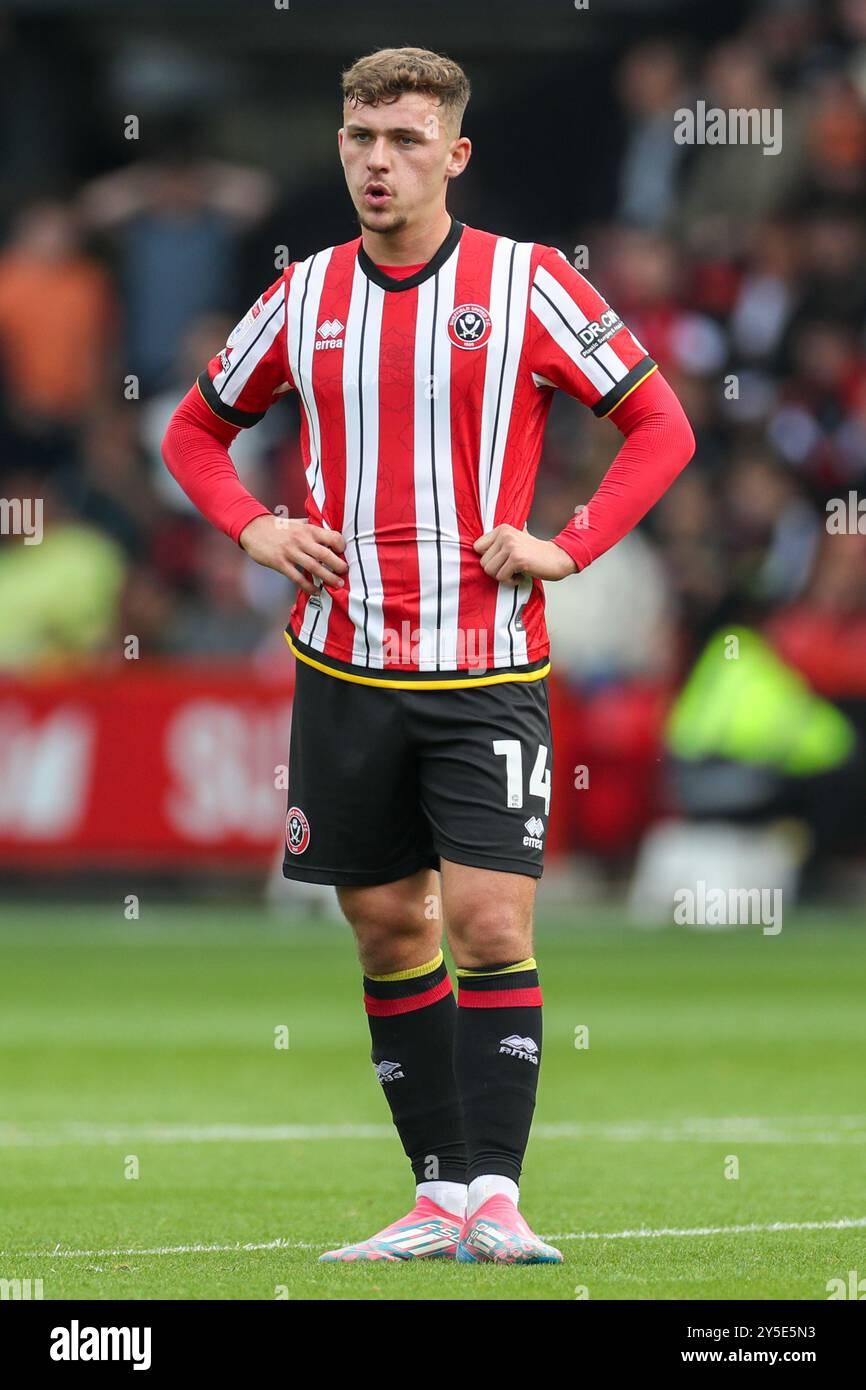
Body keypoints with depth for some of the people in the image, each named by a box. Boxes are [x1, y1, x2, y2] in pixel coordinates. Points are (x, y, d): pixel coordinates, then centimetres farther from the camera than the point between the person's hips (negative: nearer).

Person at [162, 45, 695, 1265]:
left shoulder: (526, 283, -2)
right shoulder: (306, 297, 7)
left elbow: (660, 426, 2)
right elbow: (195, 431, 21)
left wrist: (570, 548, -9)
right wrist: (255, 529, 3)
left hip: (486, 671, -3)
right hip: (345, 668, 3)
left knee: (491, 924, -12)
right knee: (388, 928, 5)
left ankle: (494, 1196, -10)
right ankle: (441, 1196, 12)